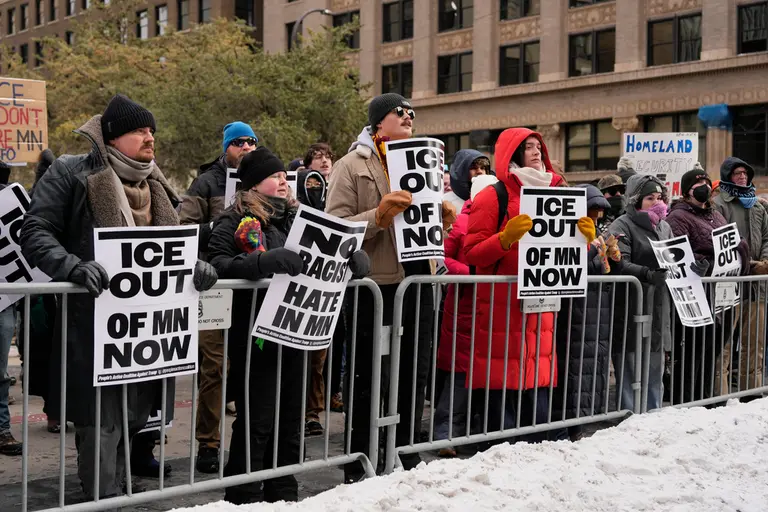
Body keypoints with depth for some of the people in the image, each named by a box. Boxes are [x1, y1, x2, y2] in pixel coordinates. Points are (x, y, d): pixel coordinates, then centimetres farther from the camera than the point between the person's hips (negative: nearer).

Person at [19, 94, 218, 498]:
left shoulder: (153, 184, 18)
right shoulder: (72, 173, -3)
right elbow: (35, 233, -9)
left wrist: (194, 265, 0)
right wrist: (73, 266, -26)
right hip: (94, 321, -7)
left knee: (133, 414, 13)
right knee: (101, 417, -4)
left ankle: (116, 488, 26)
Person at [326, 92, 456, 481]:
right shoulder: (352, 166, -2)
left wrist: (443, 219, 3)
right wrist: (379, 216, -25)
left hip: (416, 284, 6)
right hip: (373, 286, -6)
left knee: (413, 377, 13)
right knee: (366, 383, 3)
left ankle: (406, 460, 27)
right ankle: (359, 468, 14)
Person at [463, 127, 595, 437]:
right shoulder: (493, 197, -2)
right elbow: (472, 253, -8)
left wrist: (585, 238, 2)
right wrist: (506, 238, -23)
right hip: (502, 310, -6)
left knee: (538, 391, 9)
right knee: (502, 387, -5)